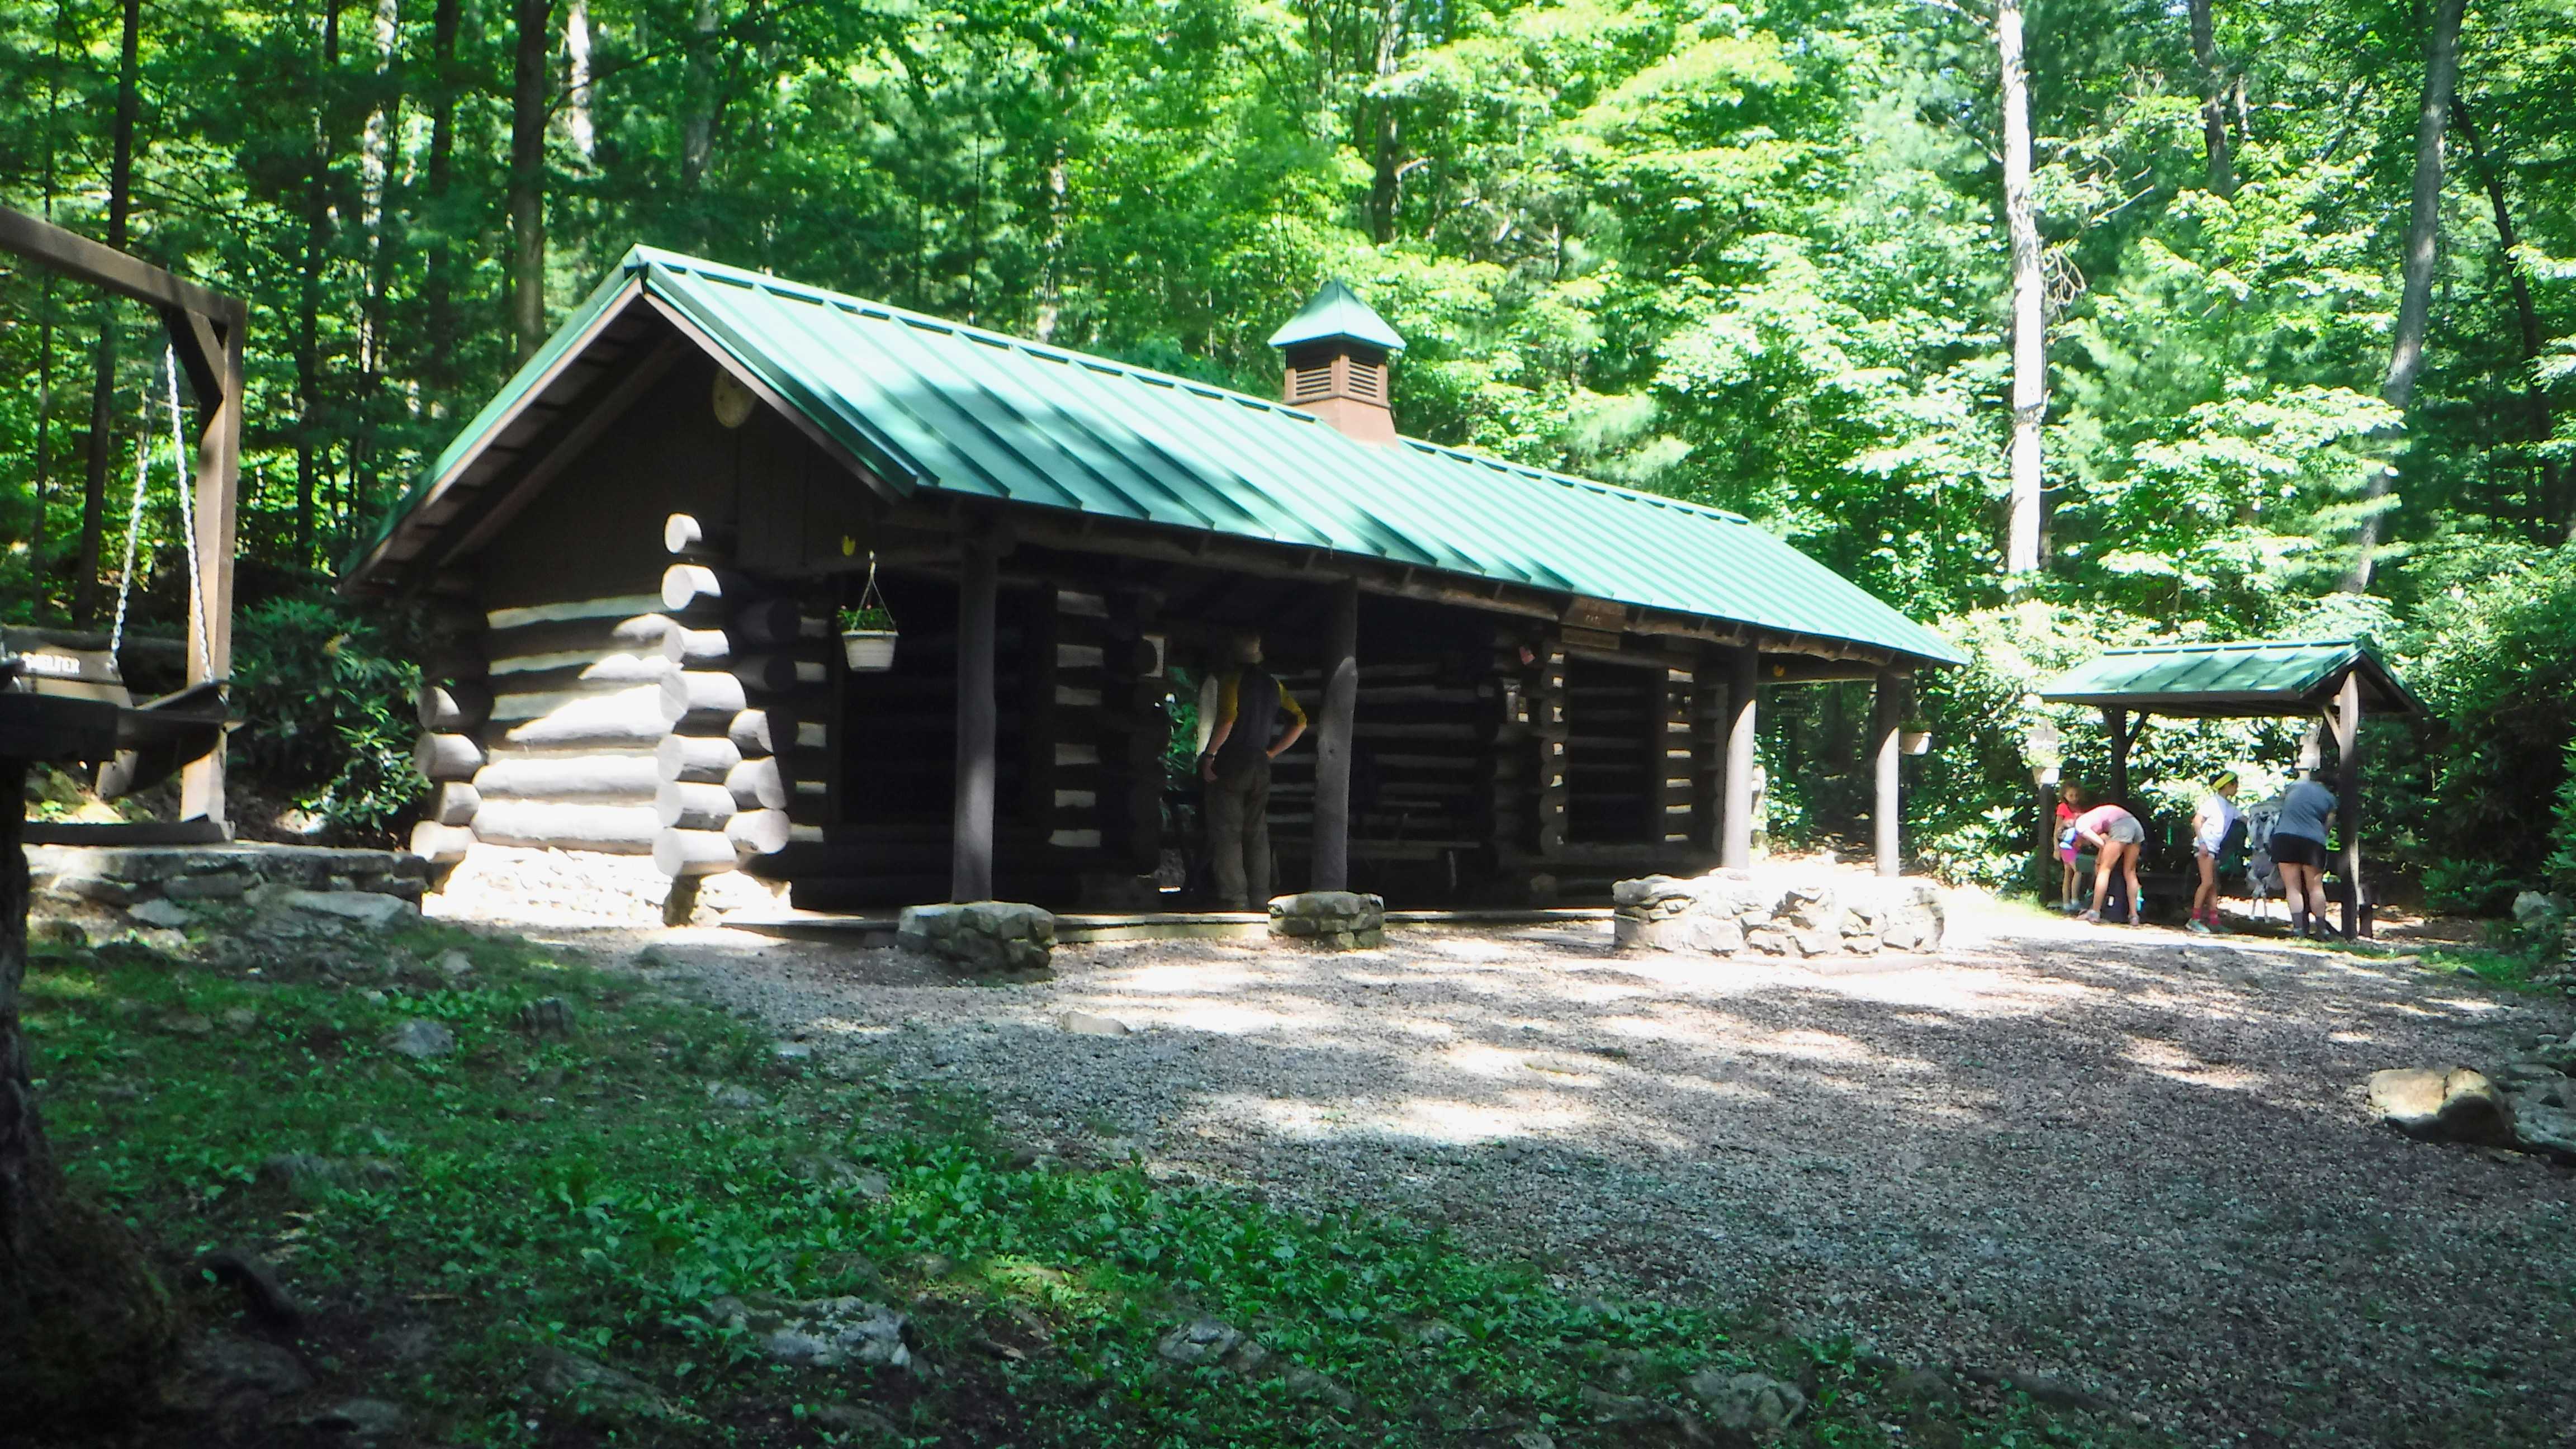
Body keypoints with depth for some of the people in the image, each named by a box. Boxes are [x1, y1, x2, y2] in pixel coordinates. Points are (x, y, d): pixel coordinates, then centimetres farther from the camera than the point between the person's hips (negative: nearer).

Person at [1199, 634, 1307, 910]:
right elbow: (1300, 721, 15)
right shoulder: (1274, 685, 12)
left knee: (1226, 834, -4)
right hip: (1261, 767, 6)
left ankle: (1234, 898, -10)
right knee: (1257, 835, 10)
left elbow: (1227, 720, -21)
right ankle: (1260, 897, 8)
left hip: (1230, 765, -6)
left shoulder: (1231, 679, -7)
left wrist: (1209, 756, -14)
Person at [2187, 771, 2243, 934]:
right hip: (2205, 846, -9)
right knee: (2207, 882, -16)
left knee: (2214, 885, 7)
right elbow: (2197, 821, -10)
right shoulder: (2213, 801, -5)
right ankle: (2195, 920, -17)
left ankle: (2213, 921, 8)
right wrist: (2202, 843, -18)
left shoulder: (2230, 807, 18)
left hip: (2215, 848, 9)